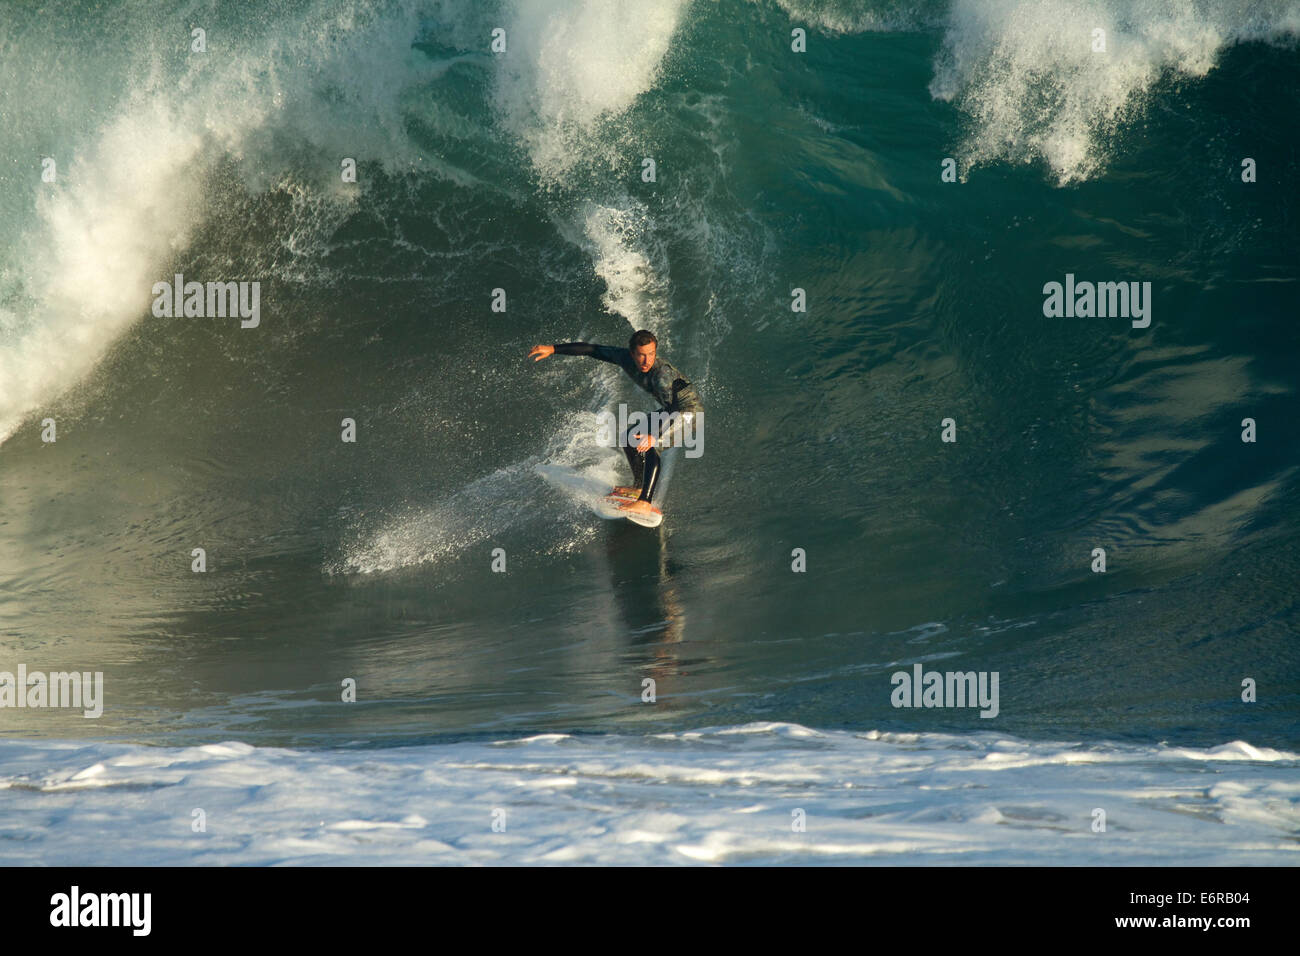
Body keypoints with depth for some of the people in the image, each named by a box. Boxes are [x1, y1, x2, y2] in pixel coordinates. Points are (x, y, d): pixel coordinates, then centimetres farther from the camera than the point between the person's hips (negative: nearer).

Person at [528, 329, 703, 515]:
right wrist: (553, 349, -7)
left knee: (647, 446, -30)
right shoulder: (626, 358, -12)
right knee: (629, 438, 18)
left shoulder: (662, 374, -34)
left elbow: (670, 407, -45)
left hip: (690, 410, -9)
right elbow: (592, 350, -3)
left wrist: (655, 436, -62)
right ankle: (640, 487, 34)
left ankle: (645, 502, -39)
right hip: (669, 409, 9)